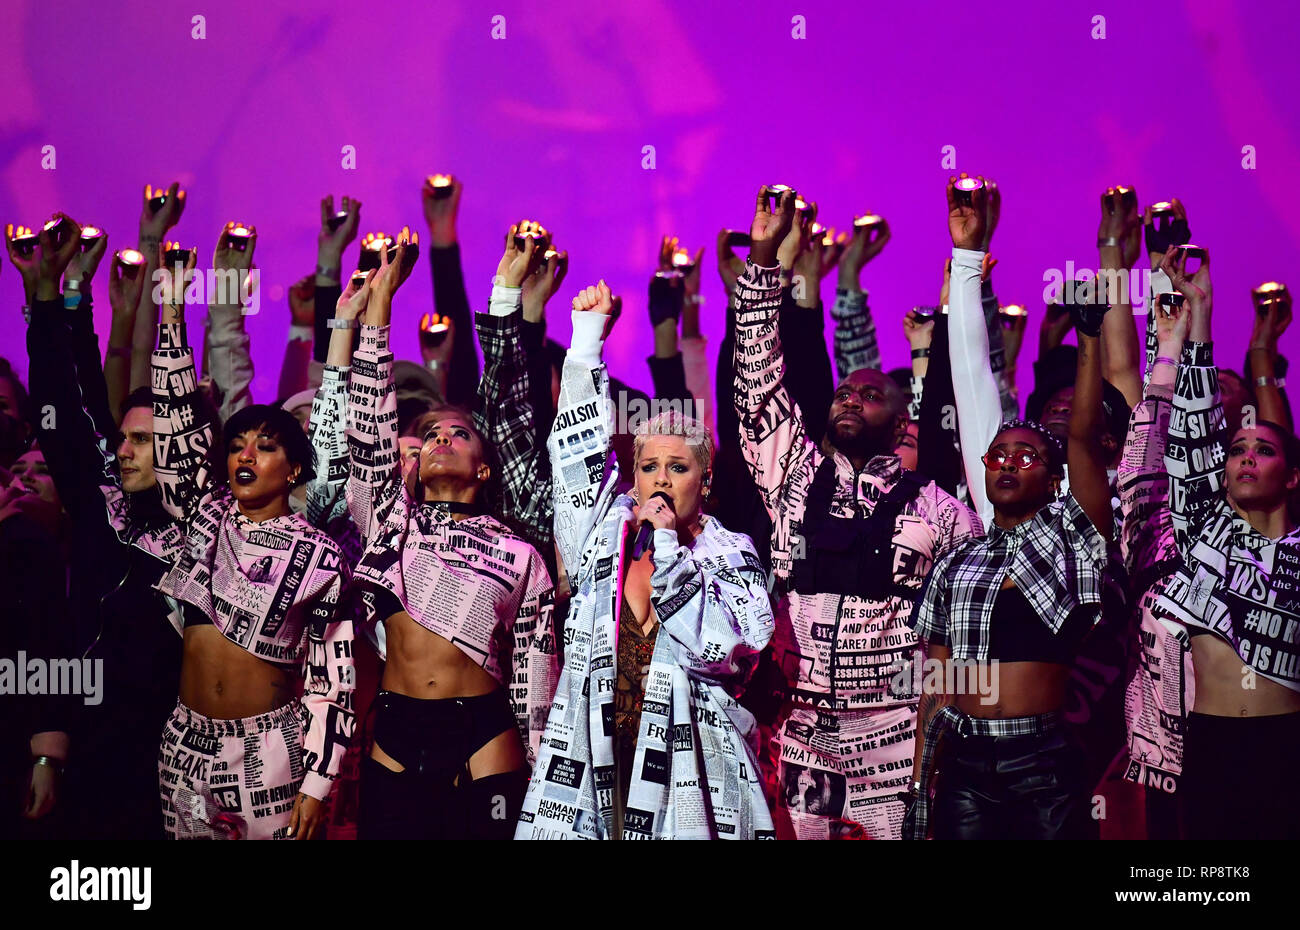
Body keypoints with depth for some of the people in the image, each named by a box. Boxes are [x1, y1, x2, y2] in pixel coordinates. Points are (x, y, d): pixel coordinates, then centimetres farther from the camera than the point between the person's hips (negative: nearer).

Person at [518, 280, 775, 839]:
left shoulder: (731, 557, 3)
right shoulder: (606, 535, 10)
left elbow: (717, 646, -13)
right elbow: (580, 448, 6)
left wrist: (668, 541, -10)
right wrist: (588, 334, 3)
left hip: (687, 765, -2)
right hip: (593, 760, 2)